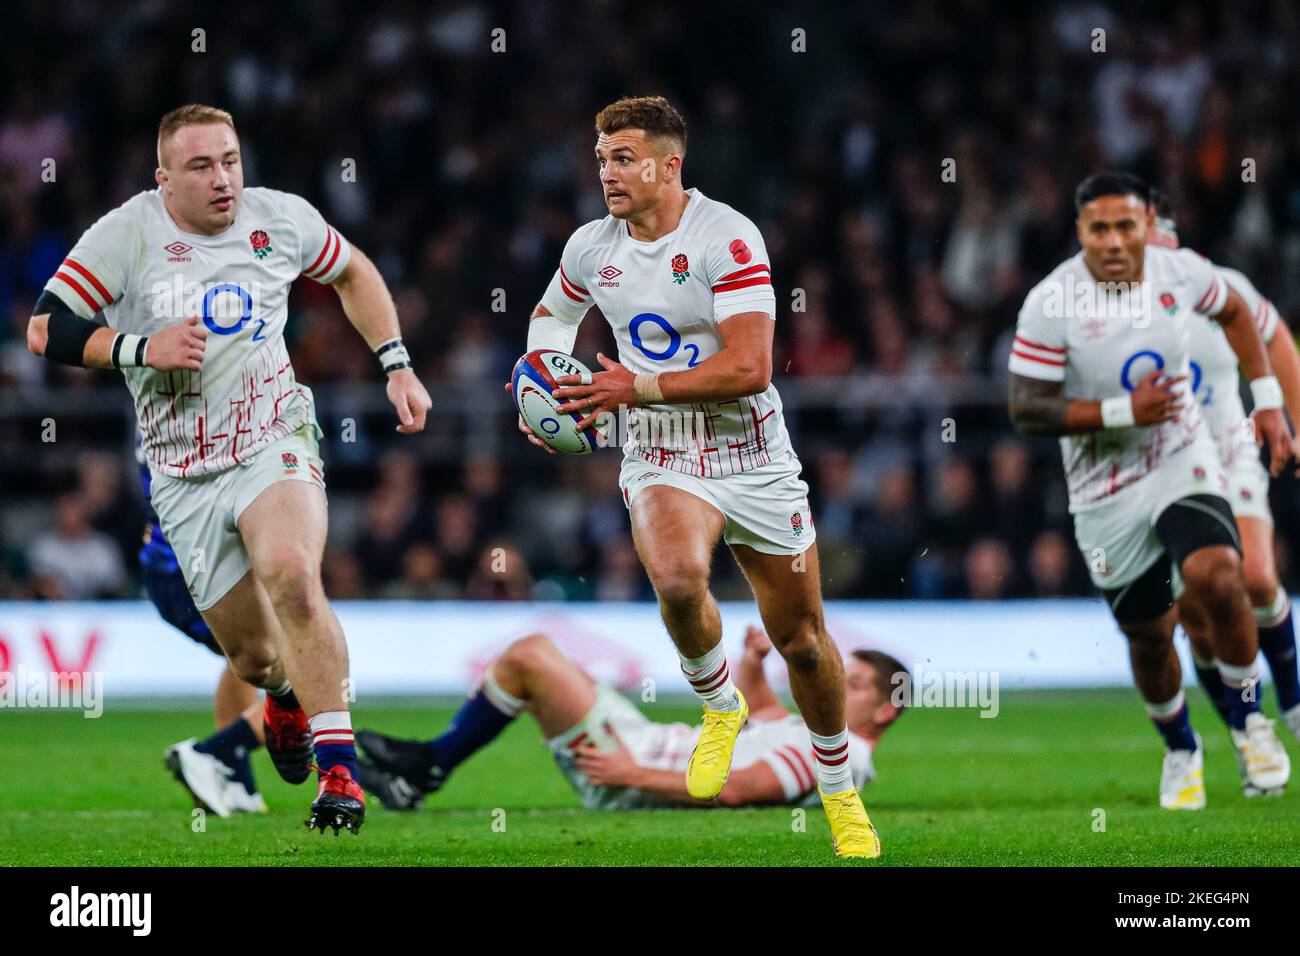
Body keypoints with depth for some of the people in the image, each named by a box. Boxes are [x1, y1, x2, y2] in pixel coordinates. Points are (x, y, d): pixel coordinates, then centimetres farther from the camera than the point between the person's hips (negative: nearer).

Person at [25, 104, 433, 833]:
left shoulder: (281, 218, 1)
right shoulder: (125, 235, -7)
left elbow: (354, 273, 21)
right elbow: (45, 330, -10)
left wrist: (397, 366, 14)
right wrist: (140, 347, -22)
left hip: (275, 441, -1)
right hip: (185, 475, 1)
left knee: (290, 574, -32)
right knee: (253, 655, 6)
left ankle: (340, 771, -30)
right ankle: (286, 695, 47)